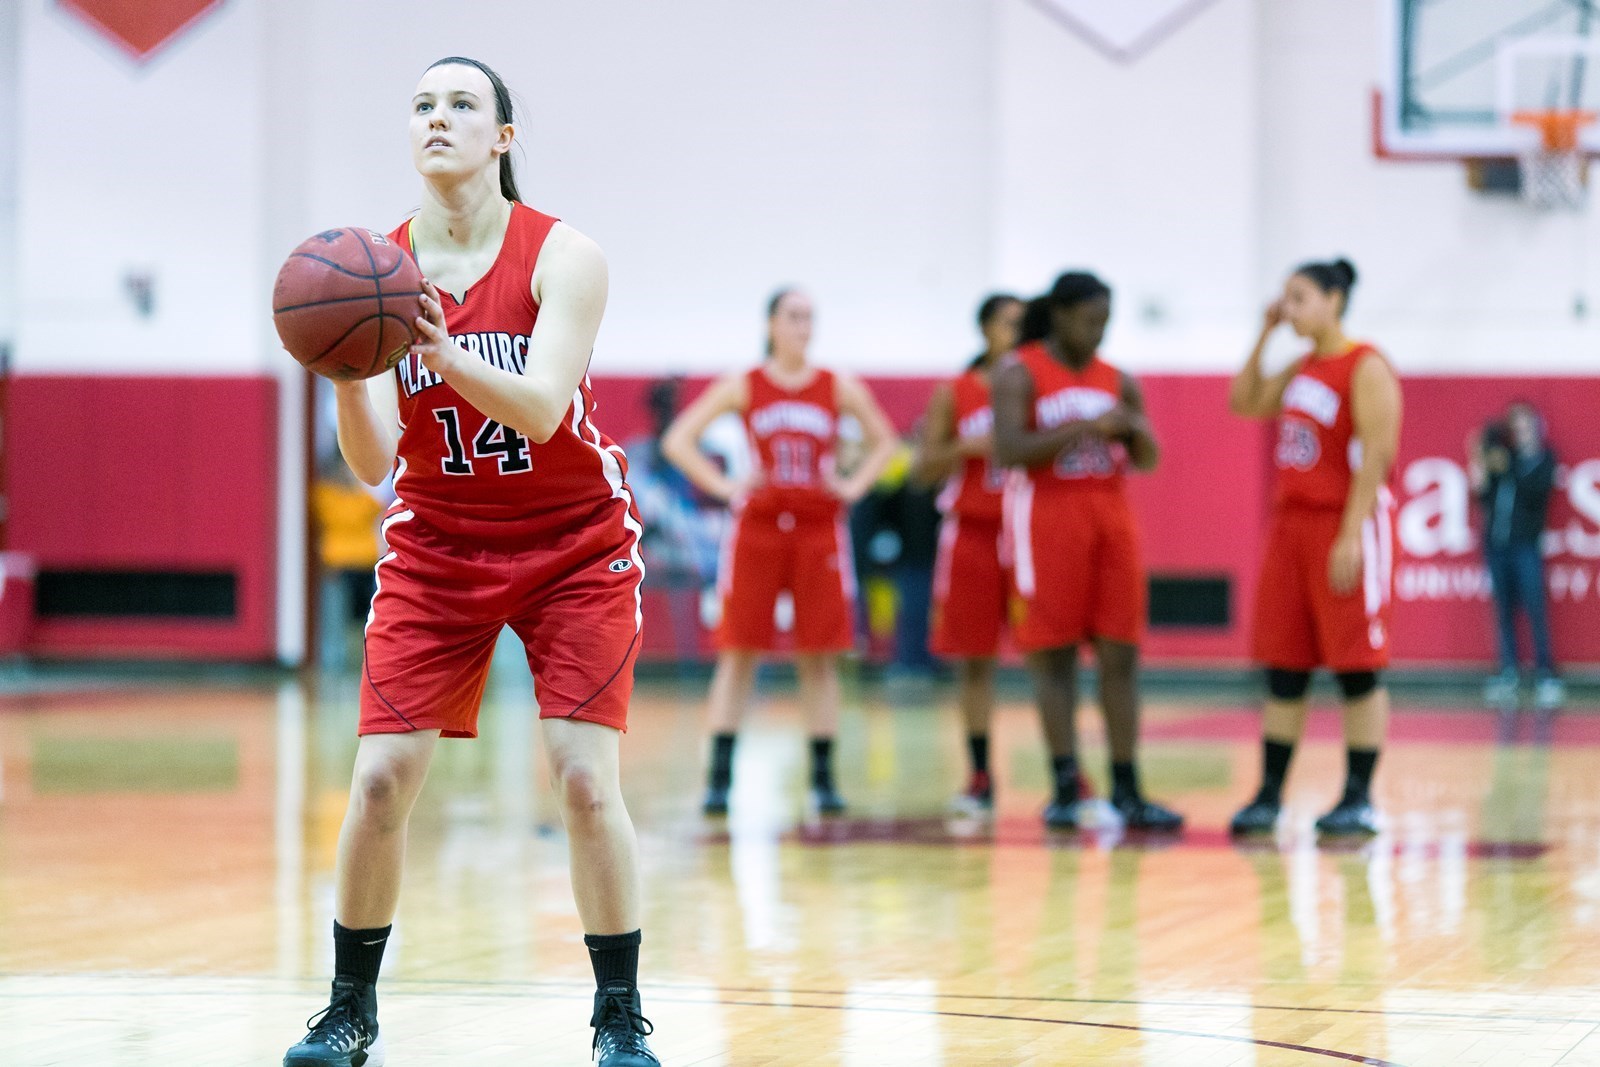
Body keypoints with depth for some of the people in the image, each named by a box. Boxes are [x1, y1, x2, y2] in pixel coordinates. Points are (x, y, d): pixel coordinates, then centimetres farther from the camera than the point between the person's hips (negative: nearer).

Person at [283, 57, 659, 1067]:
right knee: (381, 778, -7)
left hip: (575, 544, -2)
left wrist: (443, 351, -46)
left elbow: (541, 408, -29)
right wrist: (343, 371, -34)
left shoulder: (562, 255, -15)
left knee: (585, 778, -13)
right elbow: (373, 463, -14)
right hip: (437, 544, 2)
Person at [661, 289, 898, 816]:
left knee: (819, 656, 3)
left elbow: (885, 441, 16)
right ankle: (719, 778, 0)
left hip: (819, 530, 1)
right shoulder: (743, 386, 1)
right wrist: (723, 486, -8)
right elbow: (678, 440, 2)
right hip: (757, 528, -1)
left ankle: (823, 777, 9)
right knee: (738, 651, -2)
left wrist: (853, 486, 2)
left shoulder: (838, 388, 5)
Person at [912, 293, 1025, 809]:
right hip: (971, 531, 0)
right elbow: (925, 466, 1)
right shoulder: (953, 394, 3)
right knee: (972, 659, 3)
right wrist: (969, 447, -15)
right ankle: (980, 775, 11)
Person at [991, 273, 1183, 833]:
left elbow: (1147, 460, 13)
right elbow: (1009, 450, -16)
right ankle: (1065, 790, 0)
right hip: (1048, 517, -5)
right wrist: (1084, 428, -22)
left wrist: (1134, 429, -10)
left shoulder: (1117, 380, 12)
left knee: (1120, 654, 1)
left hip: (1110, 513, 5)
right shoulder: (1020, 374, -3)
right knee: (1054, 655, -3)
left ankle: (1127, 792, 3)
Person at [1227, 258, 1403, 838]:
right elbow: (1244, 403, 24)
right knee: (1283, 669, 6)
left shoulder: (1366, 369, -11)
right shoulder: (1301, 370, 14)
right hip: (1292, 523, 8)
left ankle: (1359, 800, 1)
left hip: (1347, 525, -8)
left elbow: (1376, 457, -17)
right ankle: (1269, 795, 9)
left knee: (1356, 669, -3)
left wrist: (1351, 537, -23)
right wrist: (1264, 334, 14)